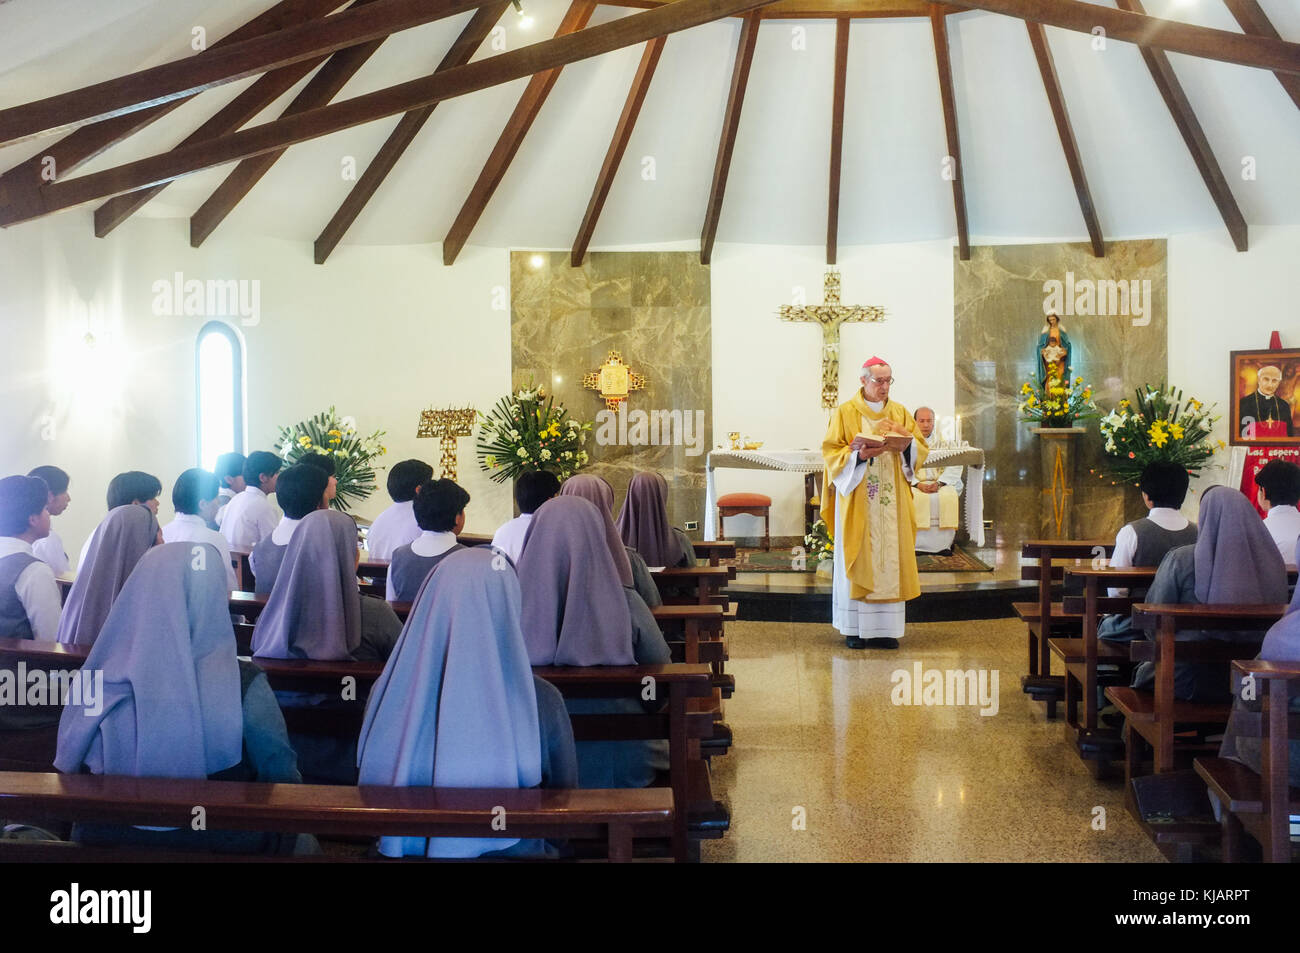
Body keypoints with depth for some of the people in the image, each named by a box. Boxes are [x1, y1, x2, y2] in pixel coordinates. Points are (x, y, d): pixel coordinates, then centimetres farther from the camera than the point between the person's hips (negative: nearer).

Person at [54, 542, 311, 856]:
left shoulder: (102, 677, -11)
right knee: (302, 840, 26)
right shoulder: (243, 686, -22)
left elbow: (69, 770, 3)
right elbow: (284, 782, -11)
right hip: (213, 845, -4)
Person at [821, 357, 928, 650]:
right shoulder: (845, 412, 2)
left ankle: (885, 628, 5)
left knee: (890, 559, 0)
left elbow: (921, 450, 11)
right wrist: (859, 455, -19)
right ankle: (855, 628, 3)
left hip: (891, 501, 3)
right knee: (857, 560, -3)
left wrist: (906, 441, -11)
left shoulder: (900, 412, 12)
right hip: (857, 499, -3)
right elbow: (831, 451, -3)